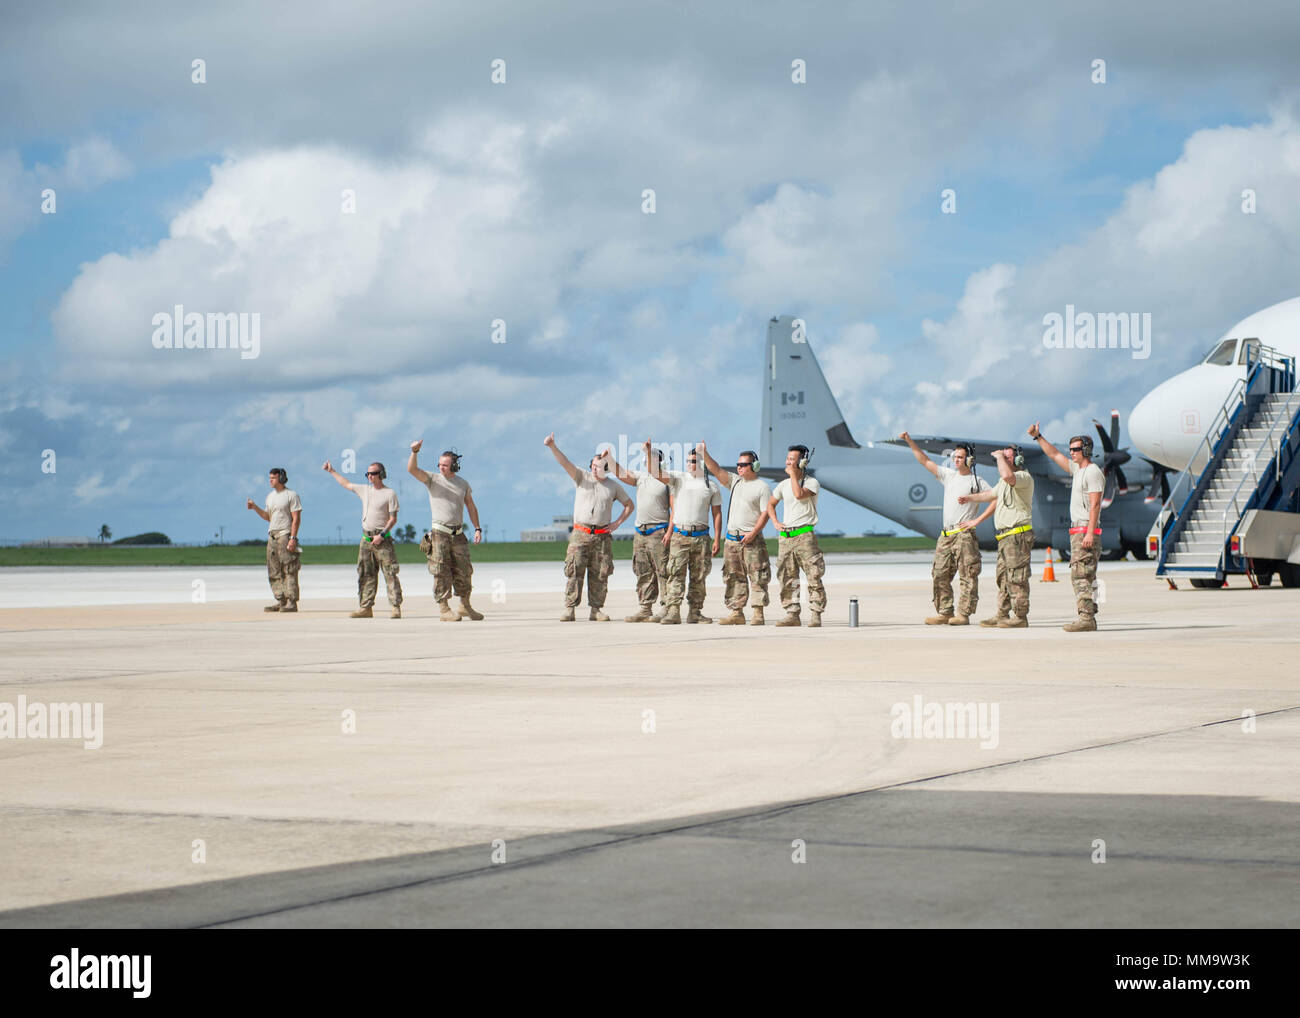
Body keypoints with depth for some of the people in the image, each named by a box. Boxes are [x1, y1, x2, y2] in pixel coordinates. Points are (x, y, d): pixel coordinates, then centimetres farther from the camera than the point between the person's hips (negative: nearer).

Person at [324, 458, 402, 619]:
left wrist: (381, 535, -16)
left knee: (390, 574, -9)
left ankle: (396, 607, -10)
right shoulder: (365, 490, 15)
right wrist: (332, 471, 33)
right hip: (366, 538, 6)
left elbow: (393, 518, -7)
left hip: (382, 539, -6)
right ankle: (366, 607, 7)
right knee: (366, 575, 5)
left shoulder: (390, 494, -4)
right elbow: (346, 484, 30)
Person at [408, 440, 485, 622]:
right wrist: (415, 452, -29)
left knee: (464, 571, 5)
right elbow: (412, 469, -12)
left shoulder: (463, 484, 11)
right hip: (439, 533, -3)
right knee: (442, 572, -6)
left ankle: (465, 606, 19)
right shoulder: (433, 479, 2)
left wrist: (477, 529, 7)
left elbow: (471, 507, 17)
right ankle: (443, 608, -3)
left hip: (458, 534, 3)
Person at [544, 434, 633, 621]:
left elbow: (629, 505, 21)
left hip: (602, 536, 2)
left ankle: (596, 609, 7)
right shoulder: (582, 477, 7)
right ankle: (569, 609, -9)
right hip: (580, 533, -2)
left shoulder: (613, 487, 11)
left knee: (599, 574, 0)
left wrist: (617, 523, 8)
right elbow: (565, 463, -6)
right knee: (574, 571, -9)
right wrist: (552, 447, -21)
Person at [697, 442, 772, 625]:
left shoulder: (762, 487, -2)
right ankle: (737, 613, 8)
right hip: (732, 538, 6)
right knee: (733, 577, 5)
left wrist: (753, 533, -17)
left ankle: (758, 614, -5)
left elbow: (765, 513, -8)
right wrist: (704, 454, -5)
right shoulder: (735, 481, 15)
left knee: (757, 577, -6)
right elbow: (716, 471, 8)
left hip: (751, 539, -6)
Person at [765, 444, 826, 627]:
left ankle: (815, 615, -7)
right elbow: (770, 504, 27)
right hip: (785, 536, 6)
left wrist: (793, 474, -11)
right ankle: (792, 614, 8)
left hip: (805, 535, -6)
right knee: (787, 578, 3)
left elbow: (799, 494, -22)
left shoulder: (812, 482, -2)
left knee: (813, 577, -8)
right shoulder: (783, 485, 14)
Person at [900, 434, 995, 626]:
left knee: (968, 576, -6)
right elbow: (925, 461, 19)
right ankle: (944, 613, 10)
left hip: (964, 535, -7)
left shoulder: (977, 481, -1)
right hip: (946, 535, 7)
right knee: (939, 575, 6)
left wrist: (977, 520, -11)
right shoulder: (948, 475, 16)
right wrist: (909, 441, 14)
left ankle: (963, 614, -6)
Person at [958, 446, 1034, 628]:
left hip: (1018, 534, -10)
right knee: (1003, 577, 11)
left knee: (1016, 577, -10)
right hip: (1005, 536, 10)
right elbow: (992, 494, 40)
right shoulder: (1004, 482, 21)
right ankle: (1002, 615, 16)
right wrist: (969, 498, 46)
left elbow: (1007, 476, -33)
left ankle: (1020, 617, -9)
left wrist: (1000, 456, -17)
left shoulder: (1024, 477, -11)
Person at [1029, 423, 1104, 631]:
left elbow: (1095, 504, -18)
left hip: (1087, 531, -10)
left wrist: (1090, 533, -24)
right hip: (1077, 531, 10)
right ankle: (1087, 619, 9)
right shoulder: (1077, 469, 18)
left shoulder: (1093, 472, -11)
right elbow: (1054, 455, 30)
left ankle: (1086, 618, -18)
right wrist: (1038, 437, 25)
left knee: (1081, 575, -15)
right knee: (1080, 576, 8)